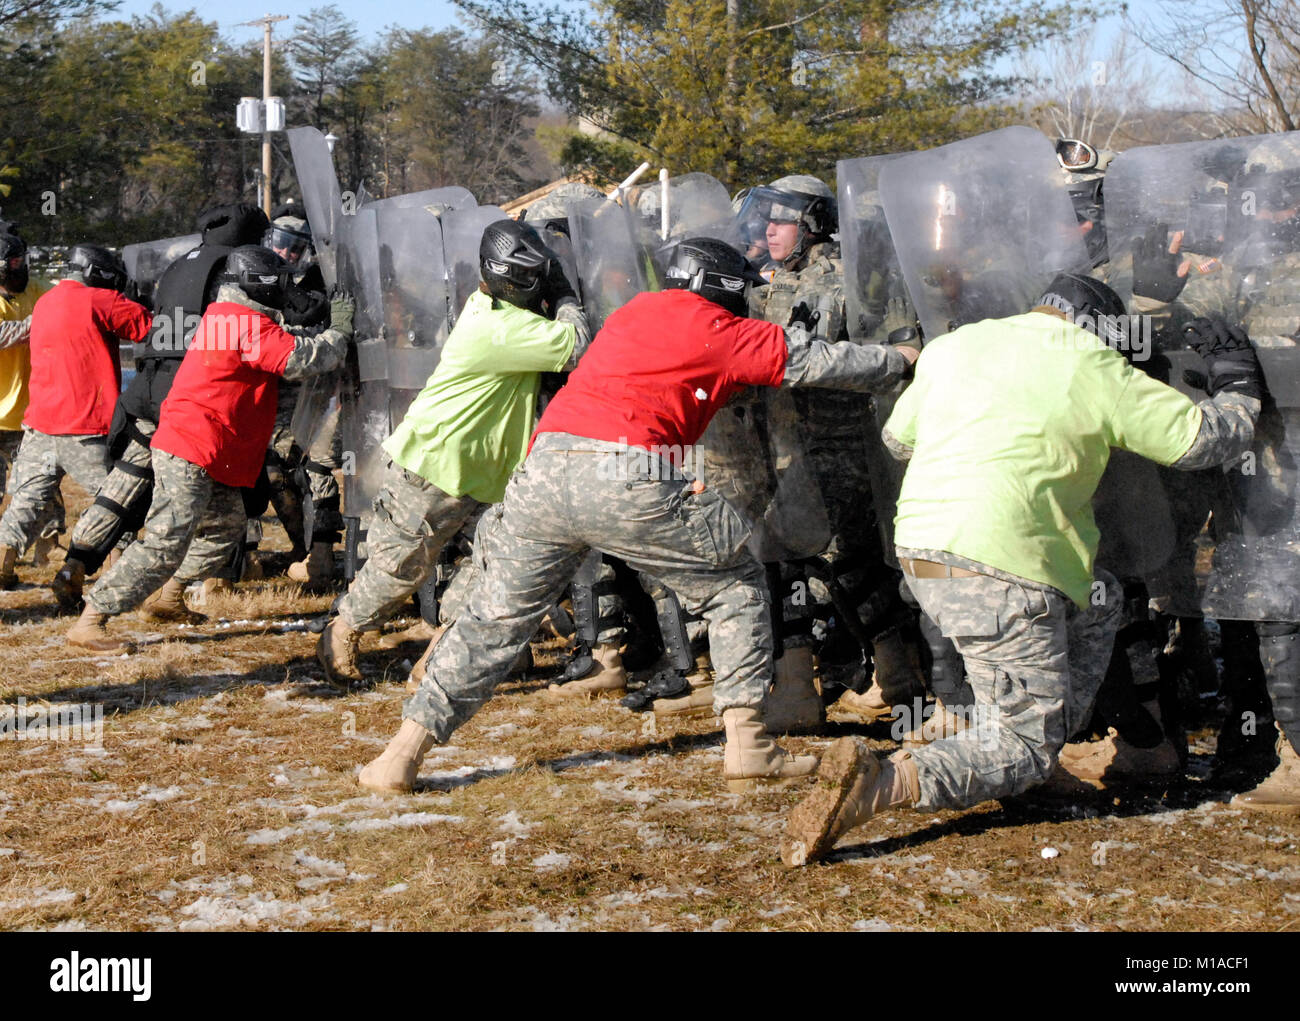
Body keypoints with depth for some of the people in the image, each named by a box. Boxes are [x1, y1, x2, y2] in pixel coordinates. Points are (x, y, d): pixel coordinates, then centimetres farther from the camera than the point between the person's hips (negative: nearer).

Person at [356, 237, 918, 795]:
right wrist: (899, 360, 33)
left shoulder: (632, 311, 27)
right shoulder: (719, 330, 12)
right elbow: (820, 362, 19)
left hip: (542, 471, 5)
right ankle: (748, 746, 9)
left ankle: (404, 754, 12)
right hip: (627, 478, -5)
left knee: (496, 617, 17)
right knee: (736, 583, 14)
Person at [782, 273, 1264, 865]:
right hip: (999, 572, -8)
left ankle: (1036, 751, 22)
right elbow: (1206, 438, 4)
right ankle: (877, 786, -20)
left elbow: (897, 437, 28)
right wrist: (1237, 382, 23)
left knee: (1098, 602, 29)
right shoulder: (1097, 372, -1)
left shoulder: (951, 345, 15)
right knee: (1026, 745, 1)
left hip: (918, 554, 8)